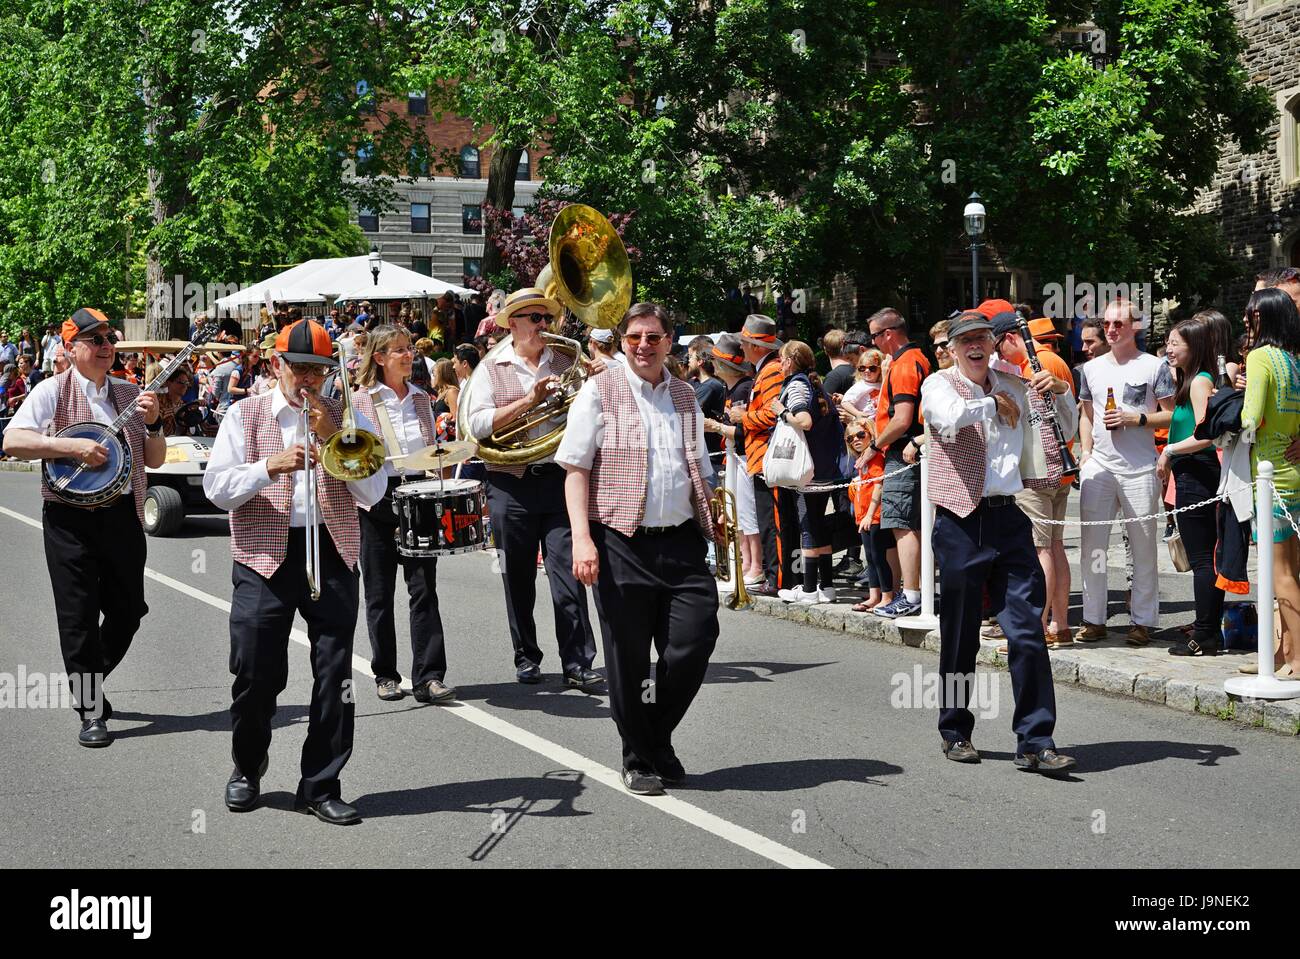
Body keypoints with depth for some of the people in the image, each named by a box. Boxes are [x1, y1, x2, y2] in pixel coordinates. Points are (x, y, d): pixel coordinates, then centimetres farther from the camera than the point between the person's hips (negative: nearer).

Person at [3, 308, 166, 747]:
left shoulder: (130, 394, 10)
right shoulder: (53, 391, -3)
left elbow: (155, 460, 12)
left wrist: (152, 423, -6)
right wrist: (73, 447, -22)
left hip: (123, 514, 4)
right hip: (71, 518, -4)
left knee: (128, 610, 10)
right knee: (79, 617, -1)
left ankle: (90, 681, 33)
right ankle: (92, 712, 7)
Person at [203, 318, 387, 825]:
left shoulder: (346, 416, 10)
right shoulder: (244, 415, 7)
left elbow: (373, 492, 1)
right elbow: (217, 488, -1)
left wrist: (333, 436, -9)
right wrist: (270, 466, -16)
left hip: (332, 553, 1)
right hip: (264, 556, -1)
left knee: (334, 675, -1)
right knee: (256, 673, 1)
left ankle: (321, 786, 9)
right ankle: (247, 769, 26)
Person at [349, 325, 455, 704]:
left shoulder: (421, 399, 10)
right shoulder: (361, 401, -3)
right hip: (378, 501, -3)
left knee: (424, 587, -4)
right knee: (379, 591, 5)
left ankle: (429, 677, -5)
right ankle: (385, 674, 16)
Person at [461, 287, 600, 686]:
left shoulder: (565, 364, 11)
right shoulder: (492, 370, 4)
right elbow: (477, 424, -8)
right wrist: (528, 400, -15)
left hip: (559, 479, 1)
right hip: (511, 485, 0)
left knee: (567, 571, -6)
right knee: (518, 577, 8)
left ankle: (577, 662, -5)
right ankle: (526, 658, 20)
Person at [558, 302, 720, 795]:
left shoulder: (685, 396, 15)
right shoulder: (600, 391, 1)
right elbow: (576, 468, -4)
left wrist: (716, 530, 14)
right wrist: (581, 537, -15)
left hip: (681, 540, 4)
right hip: (622, 541, -4)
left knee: (694, 642, -4)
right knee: (628, 659, 3)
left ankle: (658, 737, 20)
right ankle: (638, 760, 18)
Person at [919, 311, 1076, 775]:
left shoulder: (1013, 388, 15)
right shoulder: (938, 385, 4)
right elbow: (950, 419, -19)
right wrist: (994, 403, -14)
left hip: (1008, 517, 3)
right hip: (961, 522, -3)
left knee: (1028, 633, -5)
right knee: (960, 636, 7)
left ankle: (1035, 743, -3)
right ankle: (955, 732, 22)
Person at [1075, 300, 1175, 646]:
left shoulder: (1154, 366, 1)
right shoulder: (1091, 368, 14)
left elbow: (1172, 415, 1)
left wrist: (1135, 419, -12)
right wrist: (1086, 452, 9)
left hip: (1140, 469, -4)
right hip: (1098, 465, 4)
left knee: (1143, 546, 2)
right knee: (1091, 544, 1)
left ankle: (1143, 621, 8)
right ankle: (1093, 619, 7)